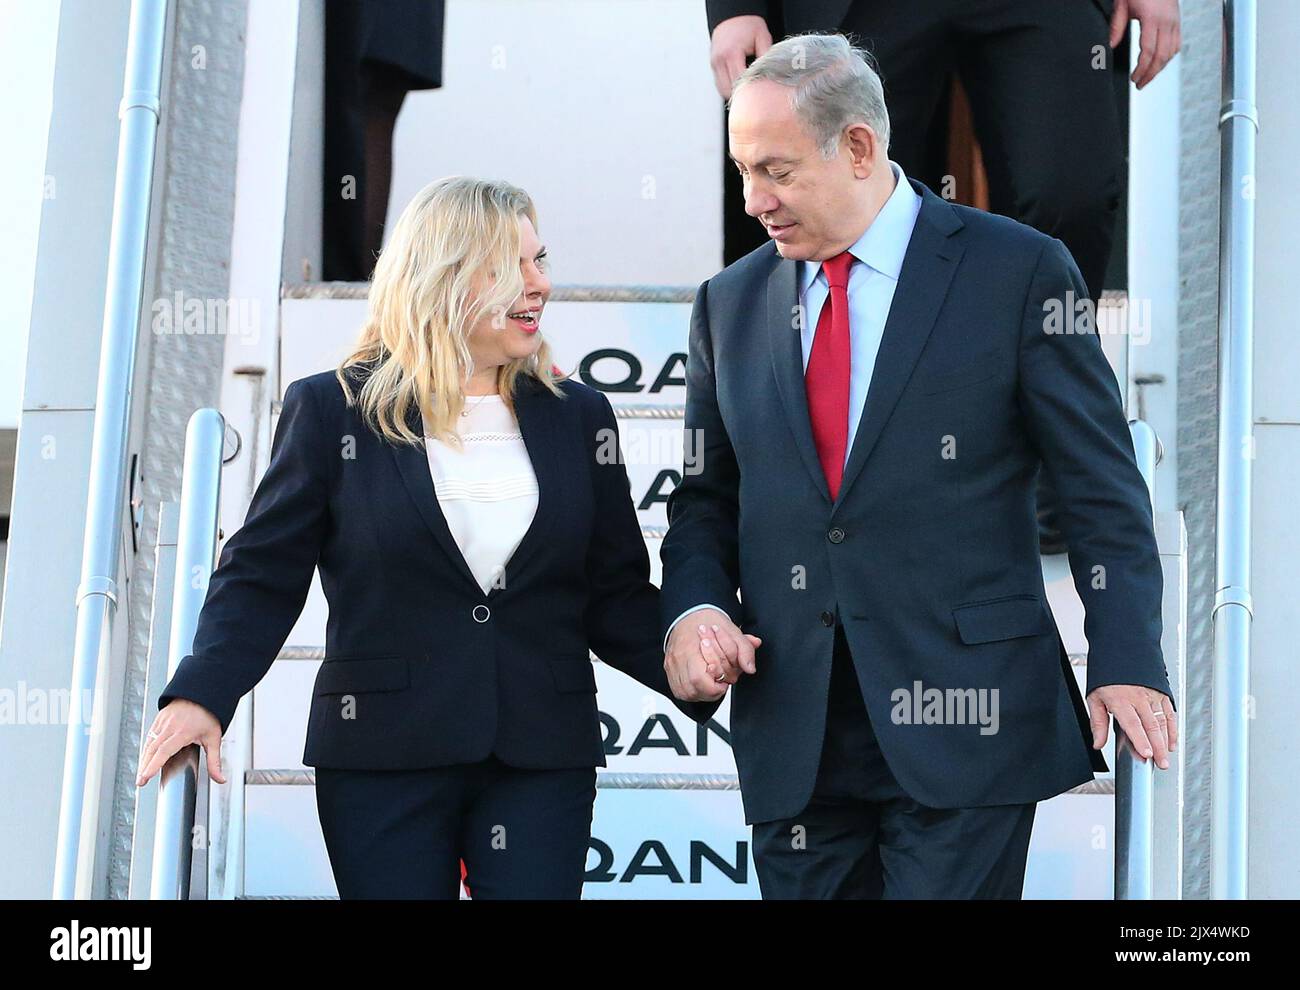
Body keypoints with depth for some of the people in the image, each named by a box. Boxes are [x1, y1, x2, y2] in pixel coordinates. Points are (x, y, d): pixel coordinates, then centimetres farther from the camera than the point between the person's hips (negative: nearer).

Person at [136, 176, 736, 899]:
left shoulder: (577, 416, 8)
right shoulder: (332, 409, 1)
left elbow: (616, 596, 9)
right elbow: (264, 576, 1)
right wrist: (203, 693, -15)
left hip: (542, 759, 2)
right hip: (383, 758, -2)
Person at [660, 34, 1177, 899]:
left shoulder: (1017, 270, -1)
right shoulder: (731, 302, 11)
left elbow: (1103, 489, -2)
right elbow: (707, 495, 17)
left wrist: (1127, 660, -10)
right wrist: (694, 606, -3)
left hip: (965, 719, -4)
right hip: (793, 738, 4)